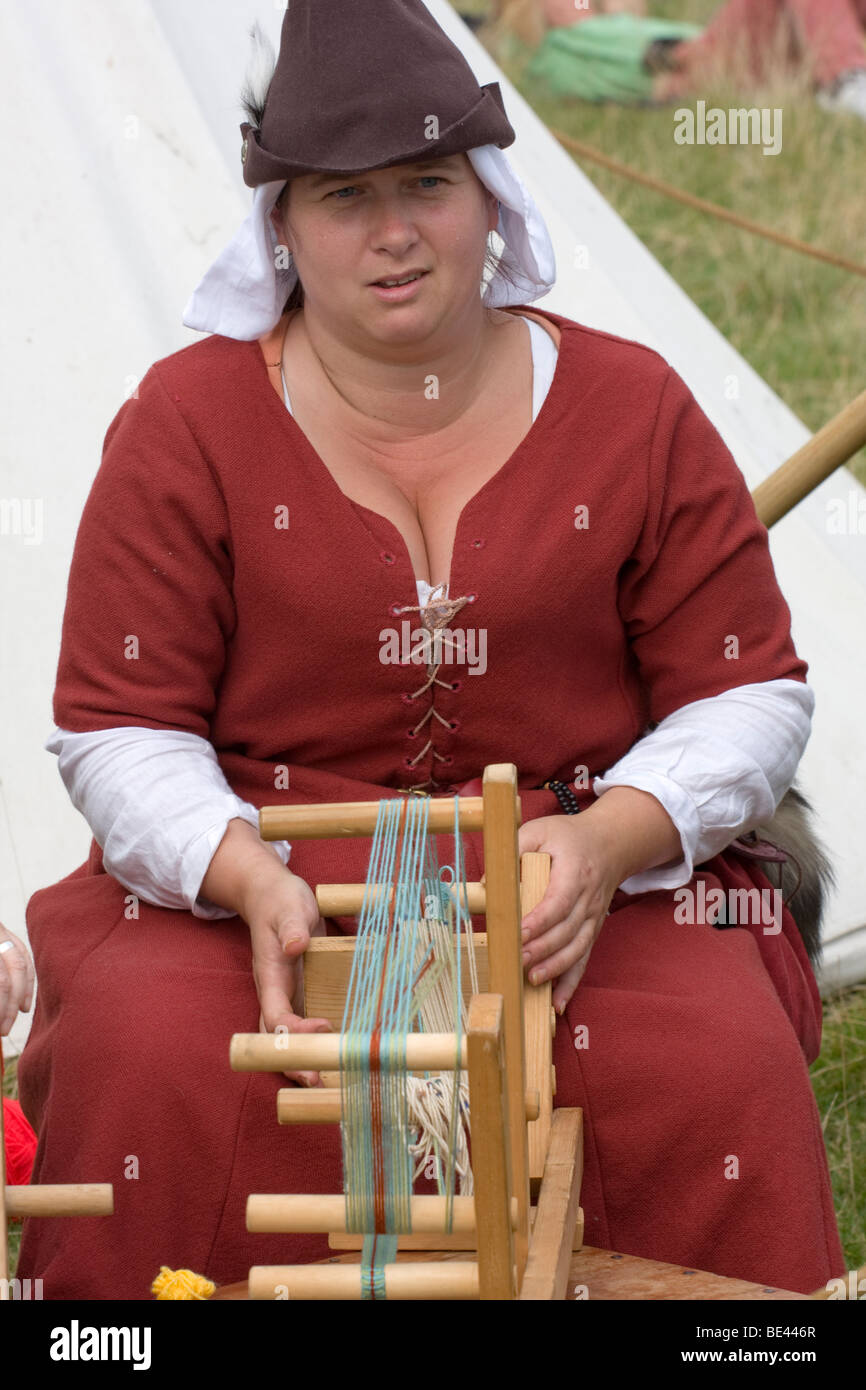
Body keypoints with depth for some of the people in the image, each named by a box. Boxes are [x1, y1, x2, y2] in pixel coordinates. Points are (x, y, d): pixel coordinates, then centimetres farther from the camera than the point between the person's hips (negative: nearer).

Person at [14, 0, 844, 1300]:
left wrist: (609, 841, -15)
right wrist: (249, 878, -21)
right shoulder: (186, 421, 1)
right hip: (255, 883, 0)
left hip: (597, 876, 1)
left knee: (715, 1067, -28)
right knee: (155, 1056, -30)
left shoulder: (631, 409, 4)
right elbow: (120, 727, -1)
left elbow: (749, 691, 5)